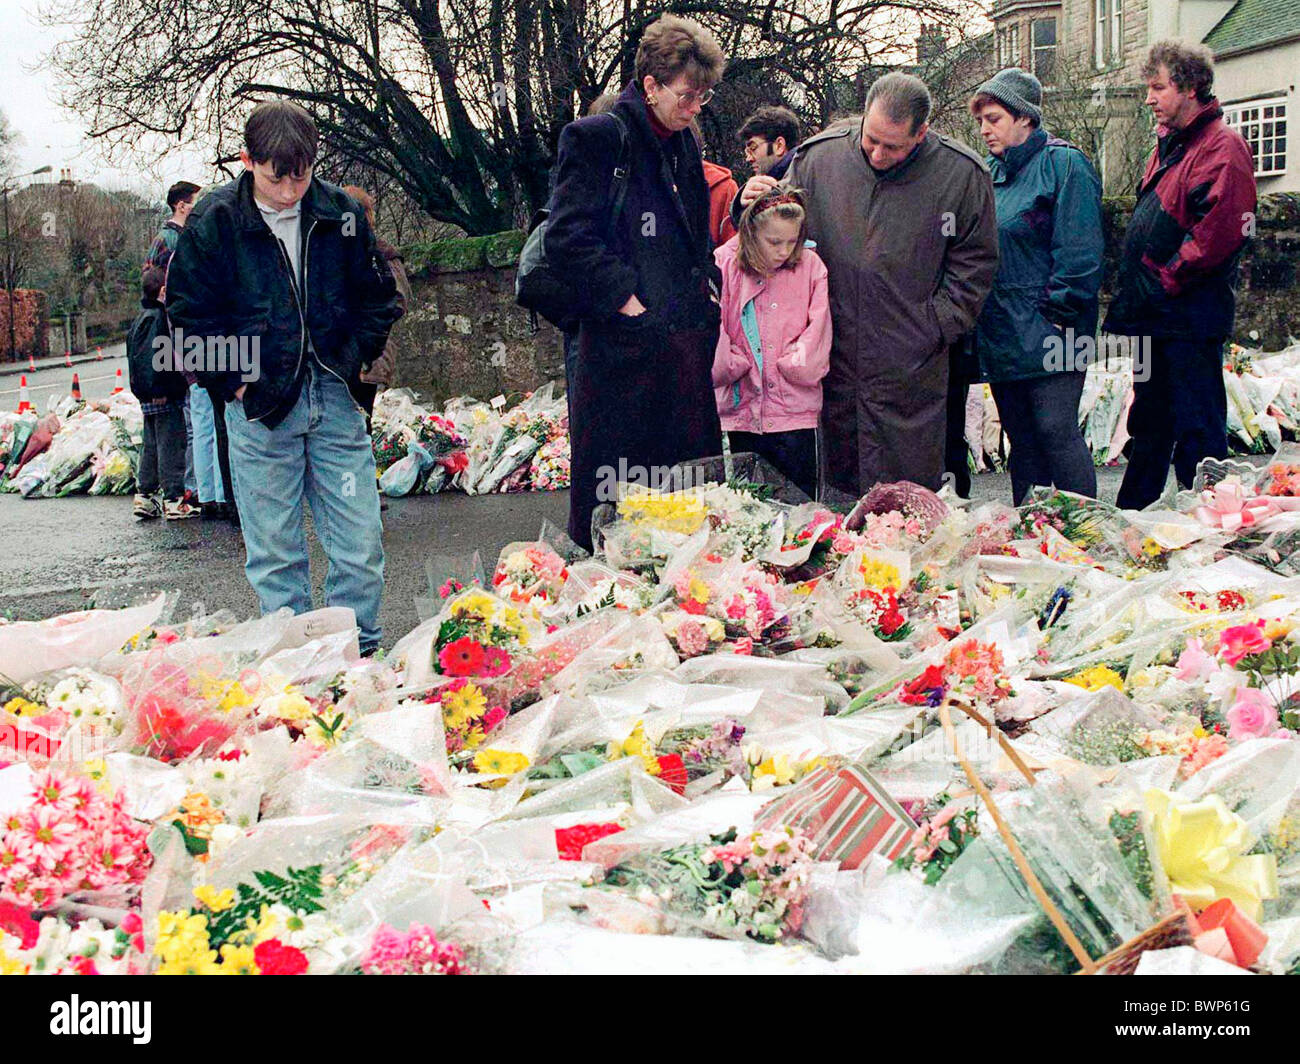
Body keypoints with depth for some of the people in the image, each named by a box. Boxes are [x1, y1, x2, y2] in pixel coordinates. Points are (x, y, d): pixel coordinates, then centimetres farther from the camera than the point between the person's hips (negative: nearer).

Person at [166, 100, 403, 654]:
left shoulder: (341, 212, 1)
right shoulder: (213, 221, -4)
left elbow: (378, 296, 14)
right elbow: (189, 314, 3)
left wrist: (354, 359, 4)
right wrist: (234, 381, -4)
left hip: (336, 398, 2)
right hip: (259, 407, -1)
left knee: (361, 545, 2)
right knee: (275, 553, 4)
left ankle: (359, 652, 18)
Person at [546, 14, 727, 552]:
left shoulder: (684, 144, 17)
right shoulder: (595, 137, -8)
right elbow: (568, 236, -14)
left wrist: (708, 286, 11)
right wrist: (625, 300, -16)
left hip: (689, 340, 8)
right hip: (625, 348, -8)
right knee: (614, 499, 0)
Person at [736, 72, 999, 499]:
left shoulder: (962, 174, -4)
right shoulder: (817, 156, -1)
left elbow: (974, 263, 5)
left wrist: (936, 328, -2)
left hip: (911, 369, -2)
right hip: (834, 358, 2)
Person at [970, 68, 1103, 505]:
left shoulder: (1063, 163, -6)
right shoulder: (992, 171, 17)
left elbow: (1079, 252, -13)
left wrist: (1057, 315, -16)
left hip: (1046, 336, -7)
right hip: (1001, 336, 7)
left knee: (1057, 433, -8)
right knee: (1022, 439, 11)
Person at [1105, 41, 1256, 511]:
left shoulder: (1222, 147, -12)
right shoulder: (1167, 145, 18)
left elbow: (1218, 233, -22)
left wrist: (1164, 279, -17)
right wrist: (1133, 288, 13)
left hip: (1191, 318, -9)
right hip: (1153, 314, 9)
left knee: (1198, 431, -4)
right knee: (1149, 424, 17)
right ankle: (1130, 515, 27)